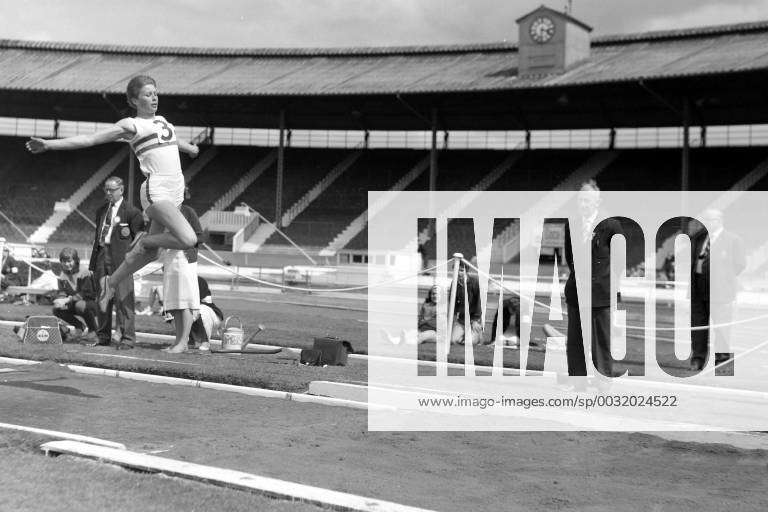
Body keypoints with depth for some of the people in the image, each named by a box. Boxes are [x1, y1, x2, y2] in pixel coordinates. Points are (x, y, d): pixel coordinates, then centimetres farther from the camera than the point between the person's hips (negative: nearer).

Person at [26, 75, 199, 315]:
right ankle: (144, 240, 1)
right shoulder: (131, 125, -1)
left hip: (175, 191, 8)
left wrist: (189, 148, 64)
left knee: (150, 252, 12)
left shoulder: (161, 121, 20)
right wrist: (48, 144, -10)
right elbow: (89, 139, -3)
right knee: (188, 239, -24)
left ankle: (110, 283, 30)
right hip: (156, 190, -8)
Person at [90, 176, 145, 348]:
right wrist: (93, 263, 17)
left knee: (123, 298, -10)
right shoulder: (101, 210, 19)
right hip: (101, 255, 7)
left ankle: (127, 338, -7)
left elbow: (140, 238, -3)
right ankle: (104, 337, 18)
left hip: (120, 258, -7)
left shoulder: (131, 211, -2)